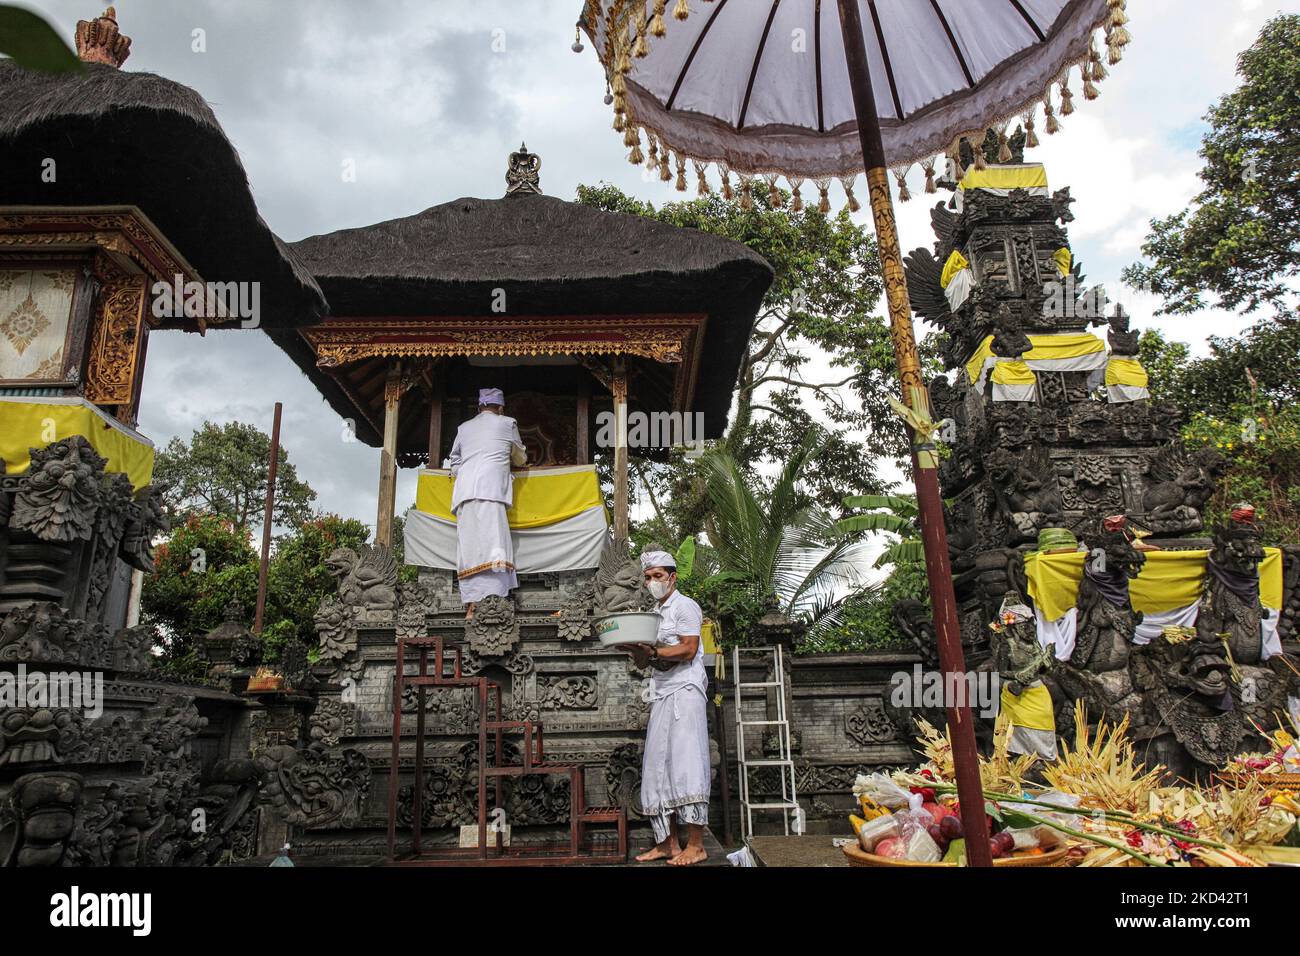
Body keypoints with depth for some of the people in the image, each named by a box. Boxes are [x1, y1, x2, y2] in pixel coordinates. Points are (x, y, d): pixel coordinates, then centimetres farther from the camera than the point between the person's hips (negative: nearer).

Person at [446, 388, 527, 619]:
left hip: (464, 491, 5)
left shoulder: (464, 428, 24)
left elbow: (454, 464, 24)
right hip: (490, 490, -4)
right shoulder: (507, 424, 15)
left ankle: (472, 605, -5)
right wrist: (521, 461, 49)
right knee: (493, 545, -13)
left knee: (471, 548, 1)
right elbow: (520, 459, 28)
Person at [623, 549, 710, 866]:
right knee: (658, 768, 5)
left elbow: (688, 650, -13)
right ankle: (668, 842, 10)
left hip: (684, 689, -8)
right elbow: (644, 662, 19)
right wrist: (636, 649, -2)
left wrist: (651, 651, -18)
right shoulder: (653, 614, 21)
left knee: (684, 763, -11)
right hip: (661, 694, 8)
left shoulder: (684, 606, -1)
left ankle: (695, 846, -8)